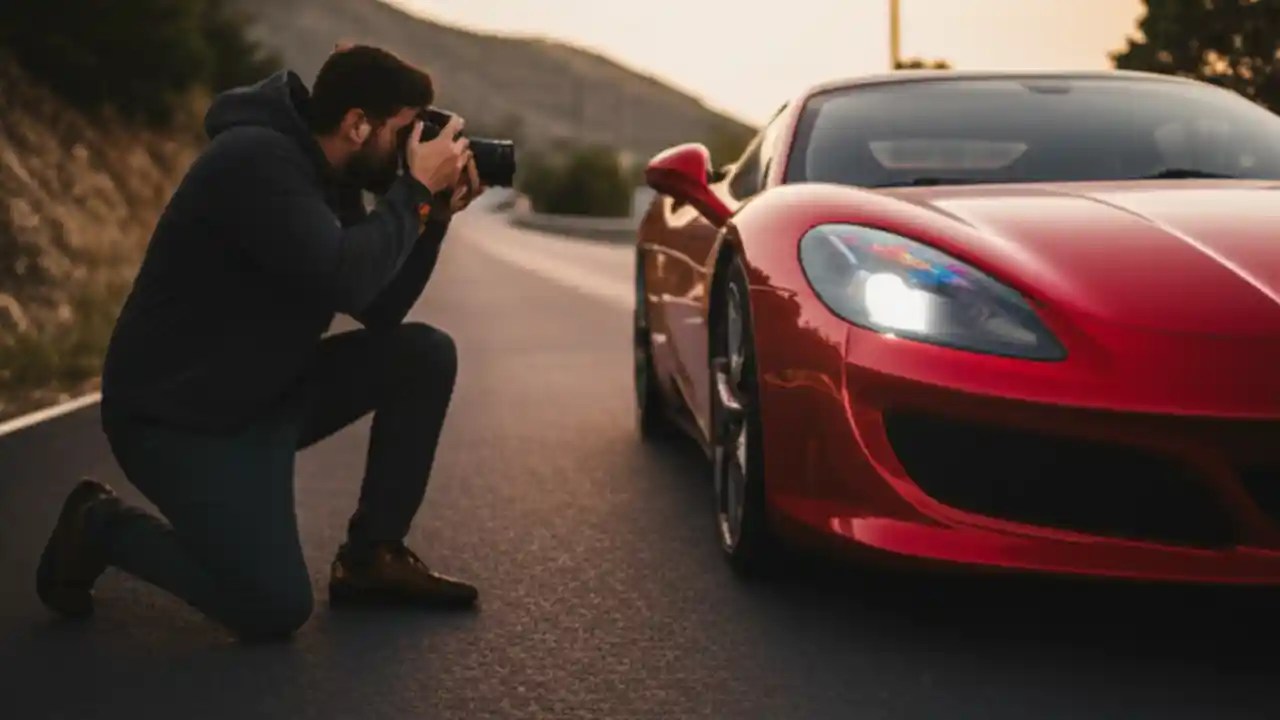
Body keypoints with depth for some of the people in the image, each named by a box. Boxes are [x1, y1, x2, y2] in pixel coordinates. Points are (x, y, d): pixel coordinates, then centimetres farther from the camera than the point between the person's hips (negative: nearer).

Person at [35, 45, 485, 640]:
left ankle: (371, 557, 7)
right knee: (275, 608, -17)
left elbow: (379, 310, 8)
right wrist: (416, 190, -21)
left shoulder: (329, 179, 6)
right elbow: (343, 279, -33)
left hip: (265, 394, 9)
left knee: (423, 356, -2)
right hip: (174, 416, -9)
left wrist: (434, 213, -4)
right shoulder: (256, 159, -23)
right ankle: (101, 527, 6)